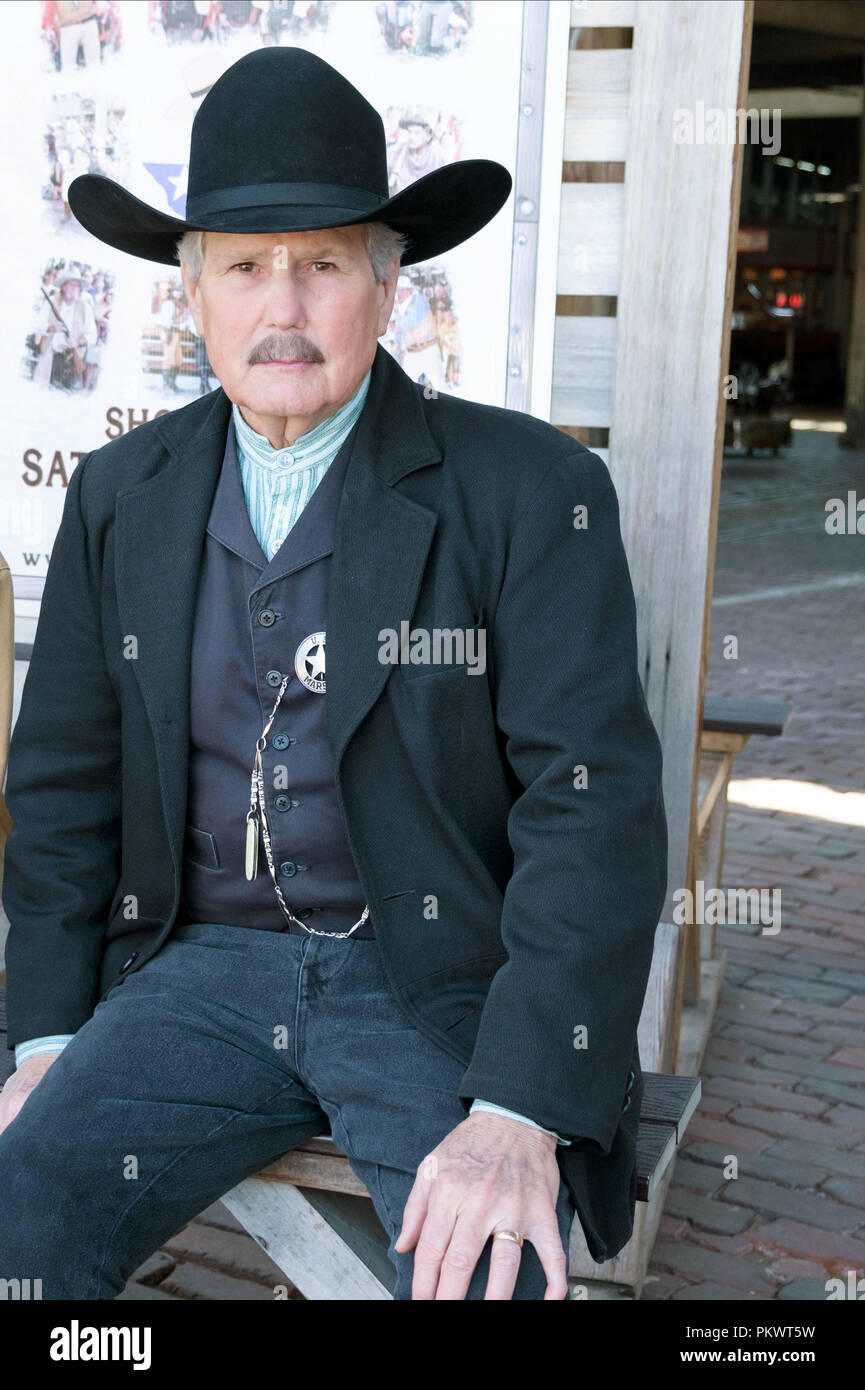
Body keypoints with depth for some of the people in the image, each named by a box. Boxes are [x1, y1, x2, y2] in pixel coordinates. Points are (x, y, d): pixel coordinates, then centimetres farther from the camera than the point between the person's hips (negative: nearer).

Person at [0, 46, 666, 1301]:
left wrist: (518, 1113, -21)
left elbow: (595, 809, -12)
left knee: (482, 1269, -26)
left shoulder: (534, 491, -7)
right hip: (203, 968, 3)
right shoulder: (121, 494, 7)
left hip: (441, 981, -3)